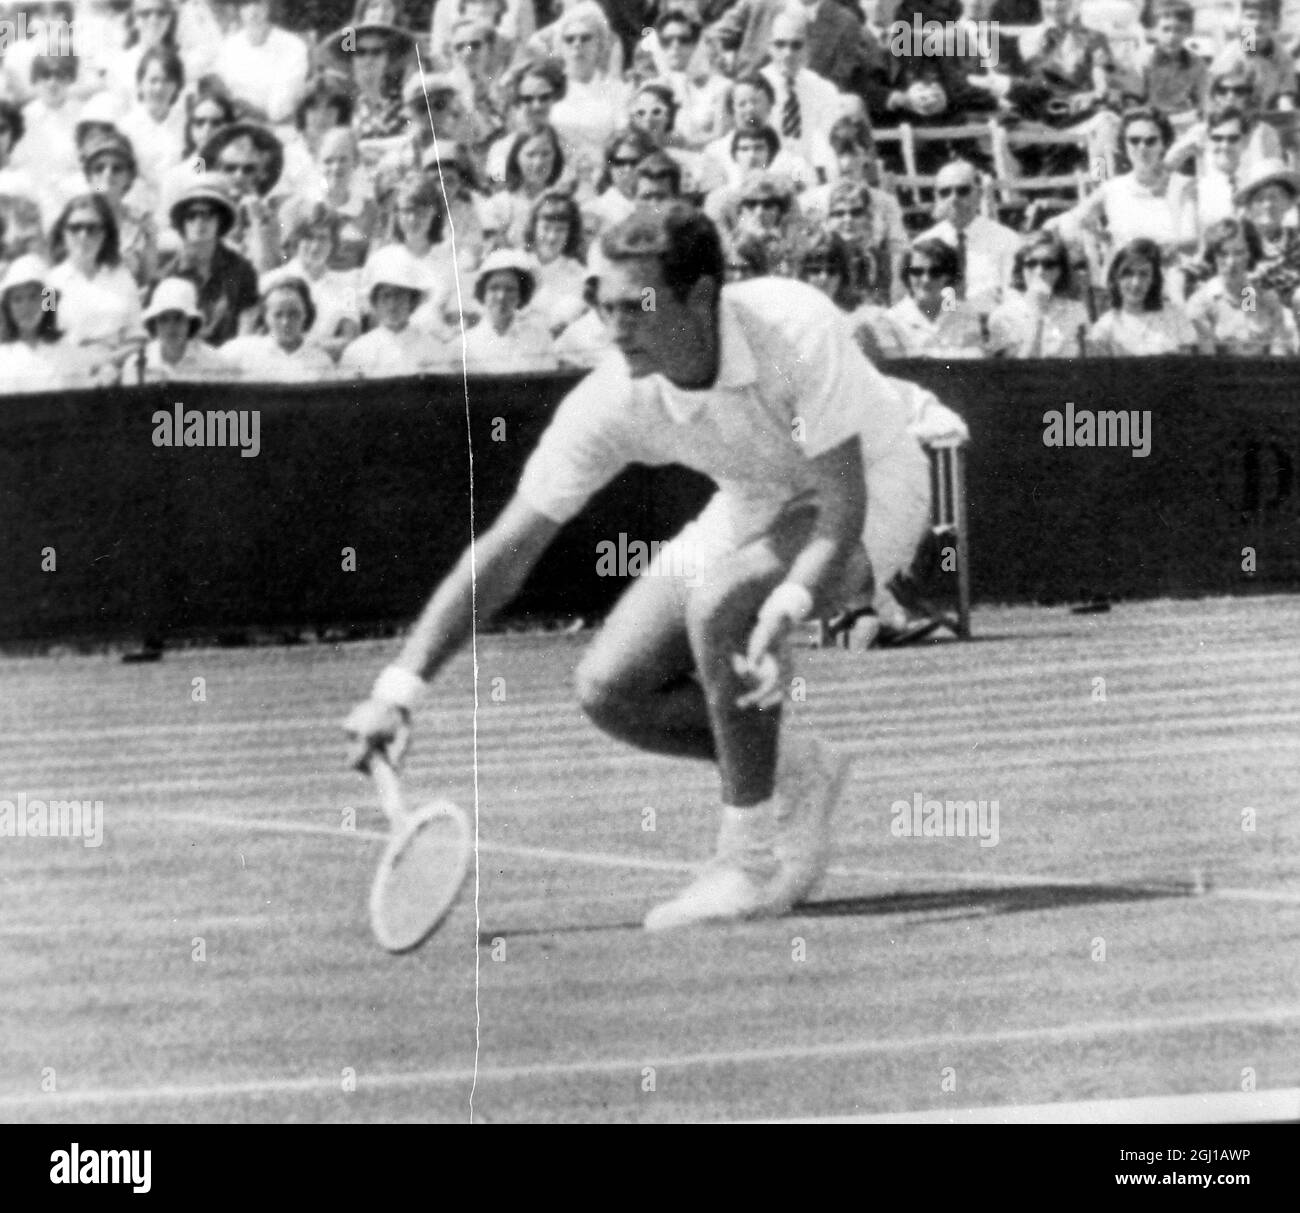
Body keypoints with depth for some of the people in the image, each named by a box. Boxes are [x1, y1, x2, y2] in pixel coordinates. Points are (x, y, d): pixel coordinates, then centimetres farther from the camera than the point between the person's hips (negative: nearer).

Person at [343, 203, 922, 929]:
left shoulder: (797, 330, -34)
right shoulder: (614, 400, -22)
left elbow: (842, 508, -34)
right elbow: (506, 552, -19)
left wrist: (785, 610, -54)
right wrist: (402, 686, -26)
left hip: (869, 494, -5)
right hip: (754, 509, 5)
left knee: (720, 605, -34)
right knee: (610, 691, -10)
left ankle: (754, 863, -20)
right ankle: (798, 774, 13)